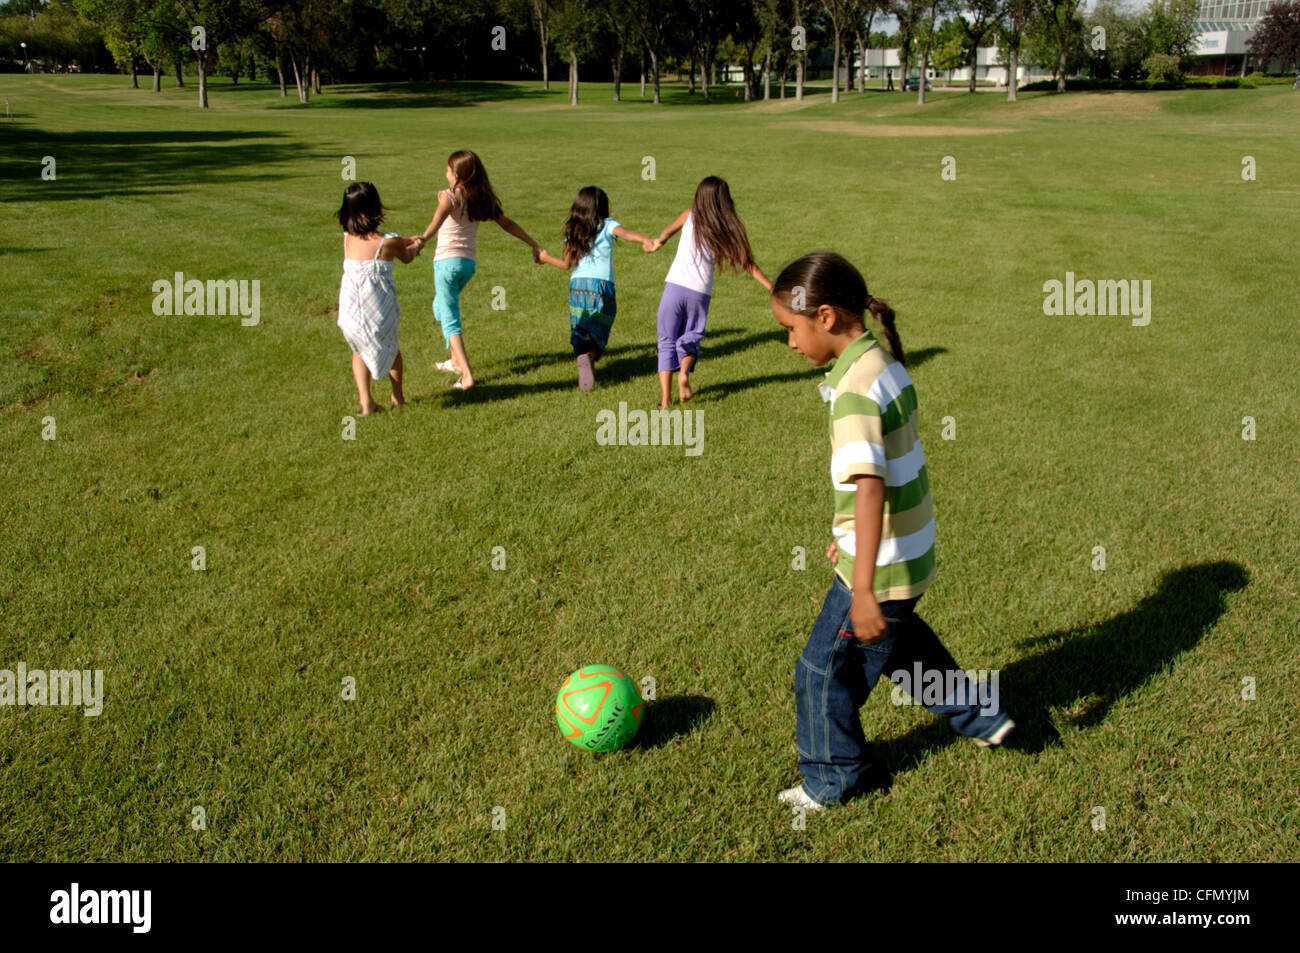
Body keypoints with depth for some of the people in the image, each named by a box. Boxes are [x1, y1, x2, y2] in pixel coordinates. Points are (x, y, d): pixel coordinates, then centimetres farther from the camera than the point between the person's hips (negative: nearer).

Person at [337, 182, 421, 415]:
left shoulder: (348, 238, 0)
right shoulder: (390, 242, -12)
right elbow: (407, 258, 11)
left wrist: (405, 242, 35)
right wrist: (414, 247, 35)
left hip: (350, 313, 2)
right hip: (381, 312, -2)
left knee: (359, 351, 27)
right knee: (390, 346, 27)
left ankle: (366, 402, 14)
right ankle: (398, 397, 42)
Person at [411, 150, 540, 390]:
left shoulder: (449, 196, -10)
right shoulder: (482, 199, 7)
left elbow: (438, 219, -31)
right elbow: (507, 224, 12)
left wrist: (424, 238, -49)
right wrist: (534, 245, 19)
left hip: (447, 261, -7)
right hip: (469, 262, 7)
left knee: (450, 319, -6)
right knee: (442, 307, 28)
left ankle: (466, 374, -17)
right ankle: (456, 361, 33)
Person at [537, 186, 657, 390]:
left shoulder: (572, 231, 13)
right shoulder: (607, 225, 3)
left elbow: (566, 264, 15)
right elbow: (624, 233, -18)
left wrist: (547, 258, 35)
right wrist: (645, 239, -37)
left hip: (577, 285, 3)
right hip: (601, 285, -2)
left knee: (580, 332, 6)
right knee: (598, 333, 8)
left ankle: (582, 357, -22)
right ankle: (589, 356, -20)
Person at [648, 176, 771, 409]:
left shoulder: (690, 216, 4)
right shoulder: (728, 229, 5)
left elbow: (668, 231, 18)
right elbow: (748, 263, 7)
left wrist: (658, 242, 37)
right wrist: (772, 288, 12)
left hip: (675, 286, 0)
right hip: (700, 293, 0)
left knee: (667, 341, 6)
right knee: (691, 338, 17)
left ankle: (664, 398, -6)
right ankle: (684, 372, -14)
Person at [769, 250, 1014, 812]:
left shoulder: (855, 390, -26)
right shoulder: (884, 362, 3)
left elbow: (870, 487, -34)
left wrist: (863, 590, -37)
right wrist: (847, 534, 24)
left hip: (883, 563, -9)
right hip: (909, 551, 9)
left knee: (824, 669, 8)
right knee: (899, 639, 33)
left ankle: (834, 779, 28)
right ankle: (979, 713, 47)